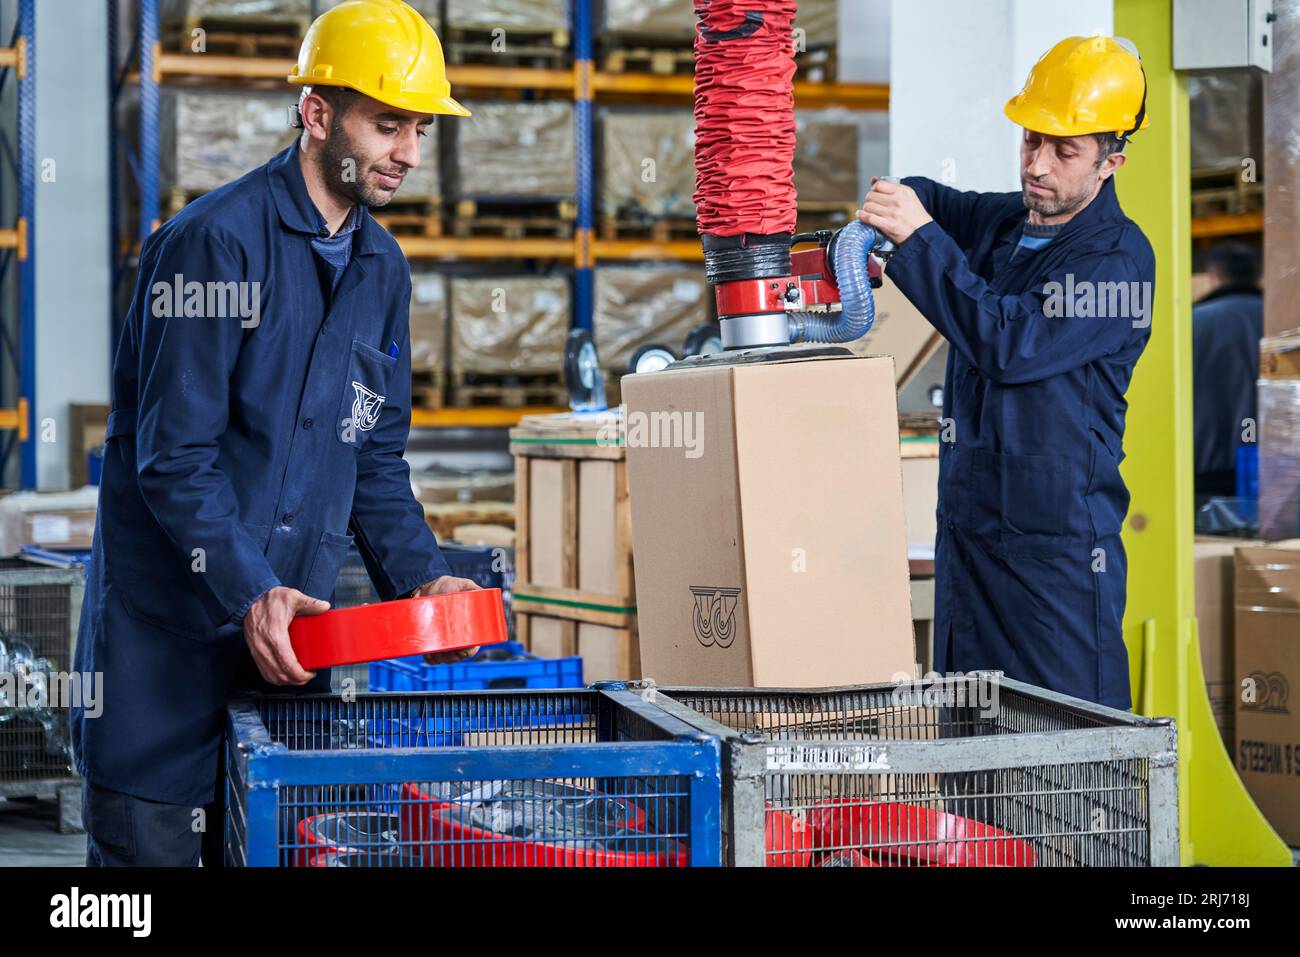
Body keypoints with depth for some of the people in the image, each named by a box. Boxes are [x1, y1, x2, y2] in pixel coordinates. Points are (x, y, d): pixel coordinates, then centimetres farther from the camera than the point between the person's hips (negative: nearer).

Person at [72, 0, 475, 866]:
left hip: (288, 630, 7)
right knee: (150, 844, -1)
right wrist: (248, 594, -25)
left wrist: (419, 576, 0)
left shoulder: (382, 269, 11)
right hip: (166, 632, -7)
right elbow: (175, 455, -17)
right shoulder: (215, 242, -13)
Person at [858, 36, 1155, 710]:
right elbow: (935, 202, 30)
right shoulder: (1002, 221, 11)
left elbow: (1011, 343, -21)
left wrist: (919, 239, -20)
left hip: (1059, 547, -7)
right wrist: (894, 201, 4)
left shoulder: (1119, 258, -11)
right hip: (967, 530, 8)